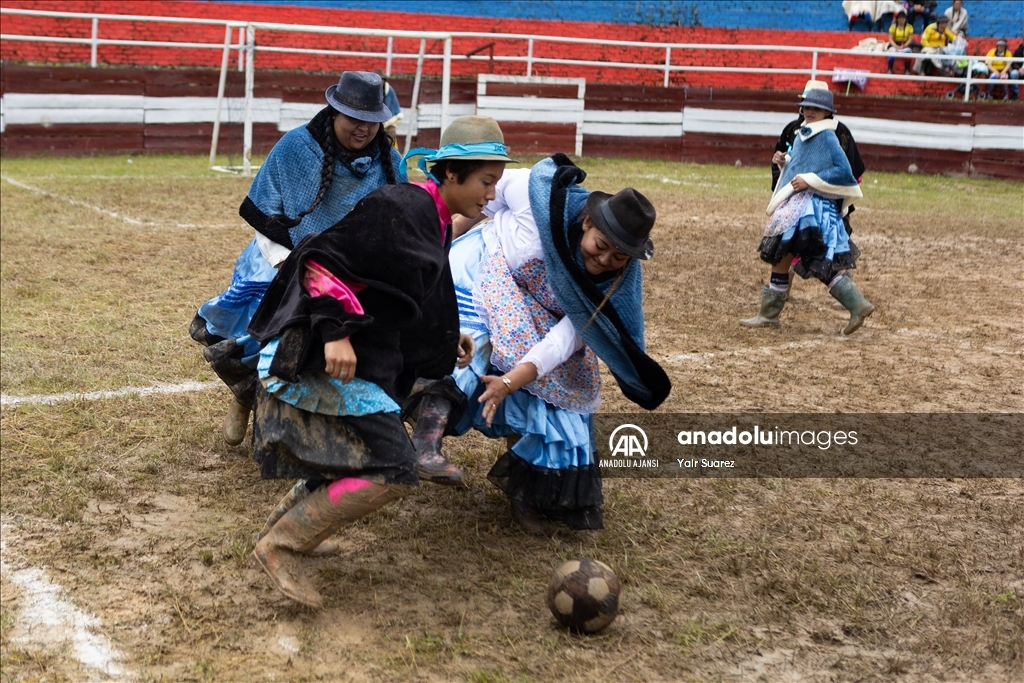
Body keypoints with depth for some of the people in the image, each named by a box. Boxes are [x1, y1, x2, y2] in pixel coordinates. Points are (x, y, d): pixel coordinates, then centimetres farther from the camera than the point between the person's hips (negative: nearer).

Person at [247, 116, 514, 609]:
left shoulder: (437, 226, 13)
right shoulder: (400, 207, -17)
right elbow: (321, 257, -22)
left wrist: (447, 345, 35)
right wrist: (336, 330, -29)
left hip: (367, 363, 10)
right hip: (324, 360, -10)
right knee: (393, 470, -16)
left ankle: (286, 520, 35)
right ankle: (281, 546, -8)